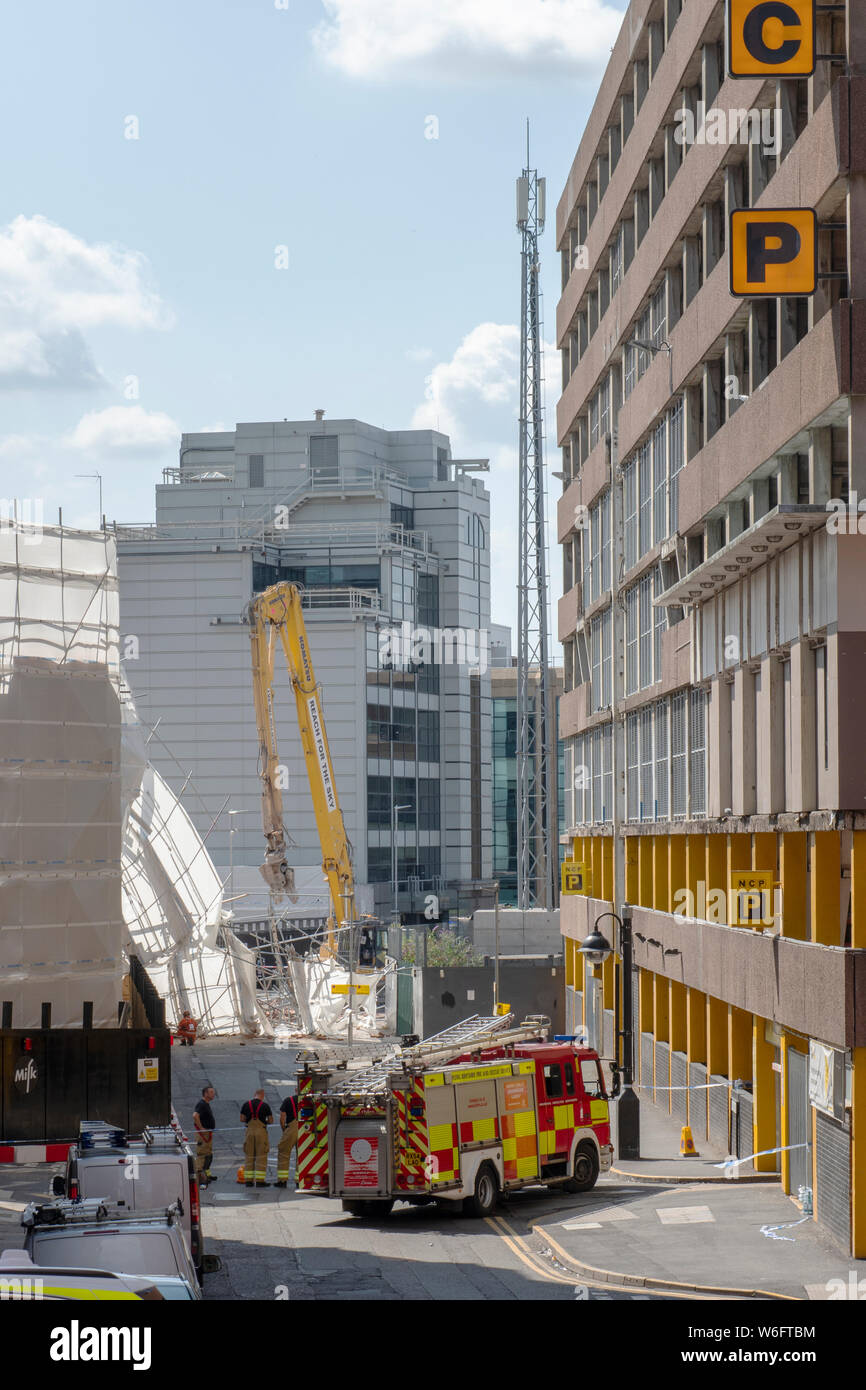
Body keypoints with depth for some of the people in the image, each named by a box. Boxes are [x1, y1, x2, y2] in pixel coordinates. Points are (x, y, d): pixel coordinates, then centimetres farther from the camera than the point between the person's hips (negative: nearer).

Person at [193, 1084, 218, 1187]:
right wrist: (201, 1128, -26)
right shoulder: (201, 1104, -18)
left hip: (208, 1132, 10)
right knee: (202, 1154, -9)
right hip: (203, 1133, -10)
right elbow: (195, 1116, -33)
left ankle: (207, 1173, 28)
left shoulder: (206, 1104, 15)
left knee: (208, 1154, 18)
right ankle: (199, 1175, -9)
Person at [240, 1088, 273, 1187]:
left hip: (249, 1130, 3)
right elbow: (270, 1120, -2)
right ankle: (260, 1180, -4)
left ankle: (248, 1180, 6)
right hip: (261, 1131, -3)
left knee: (249, 1156, 8)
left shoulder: (246, 1104, 4)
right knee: (261, 1157, 0)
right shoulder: (265, 1105, -4)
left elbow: (242, 1118, 5)